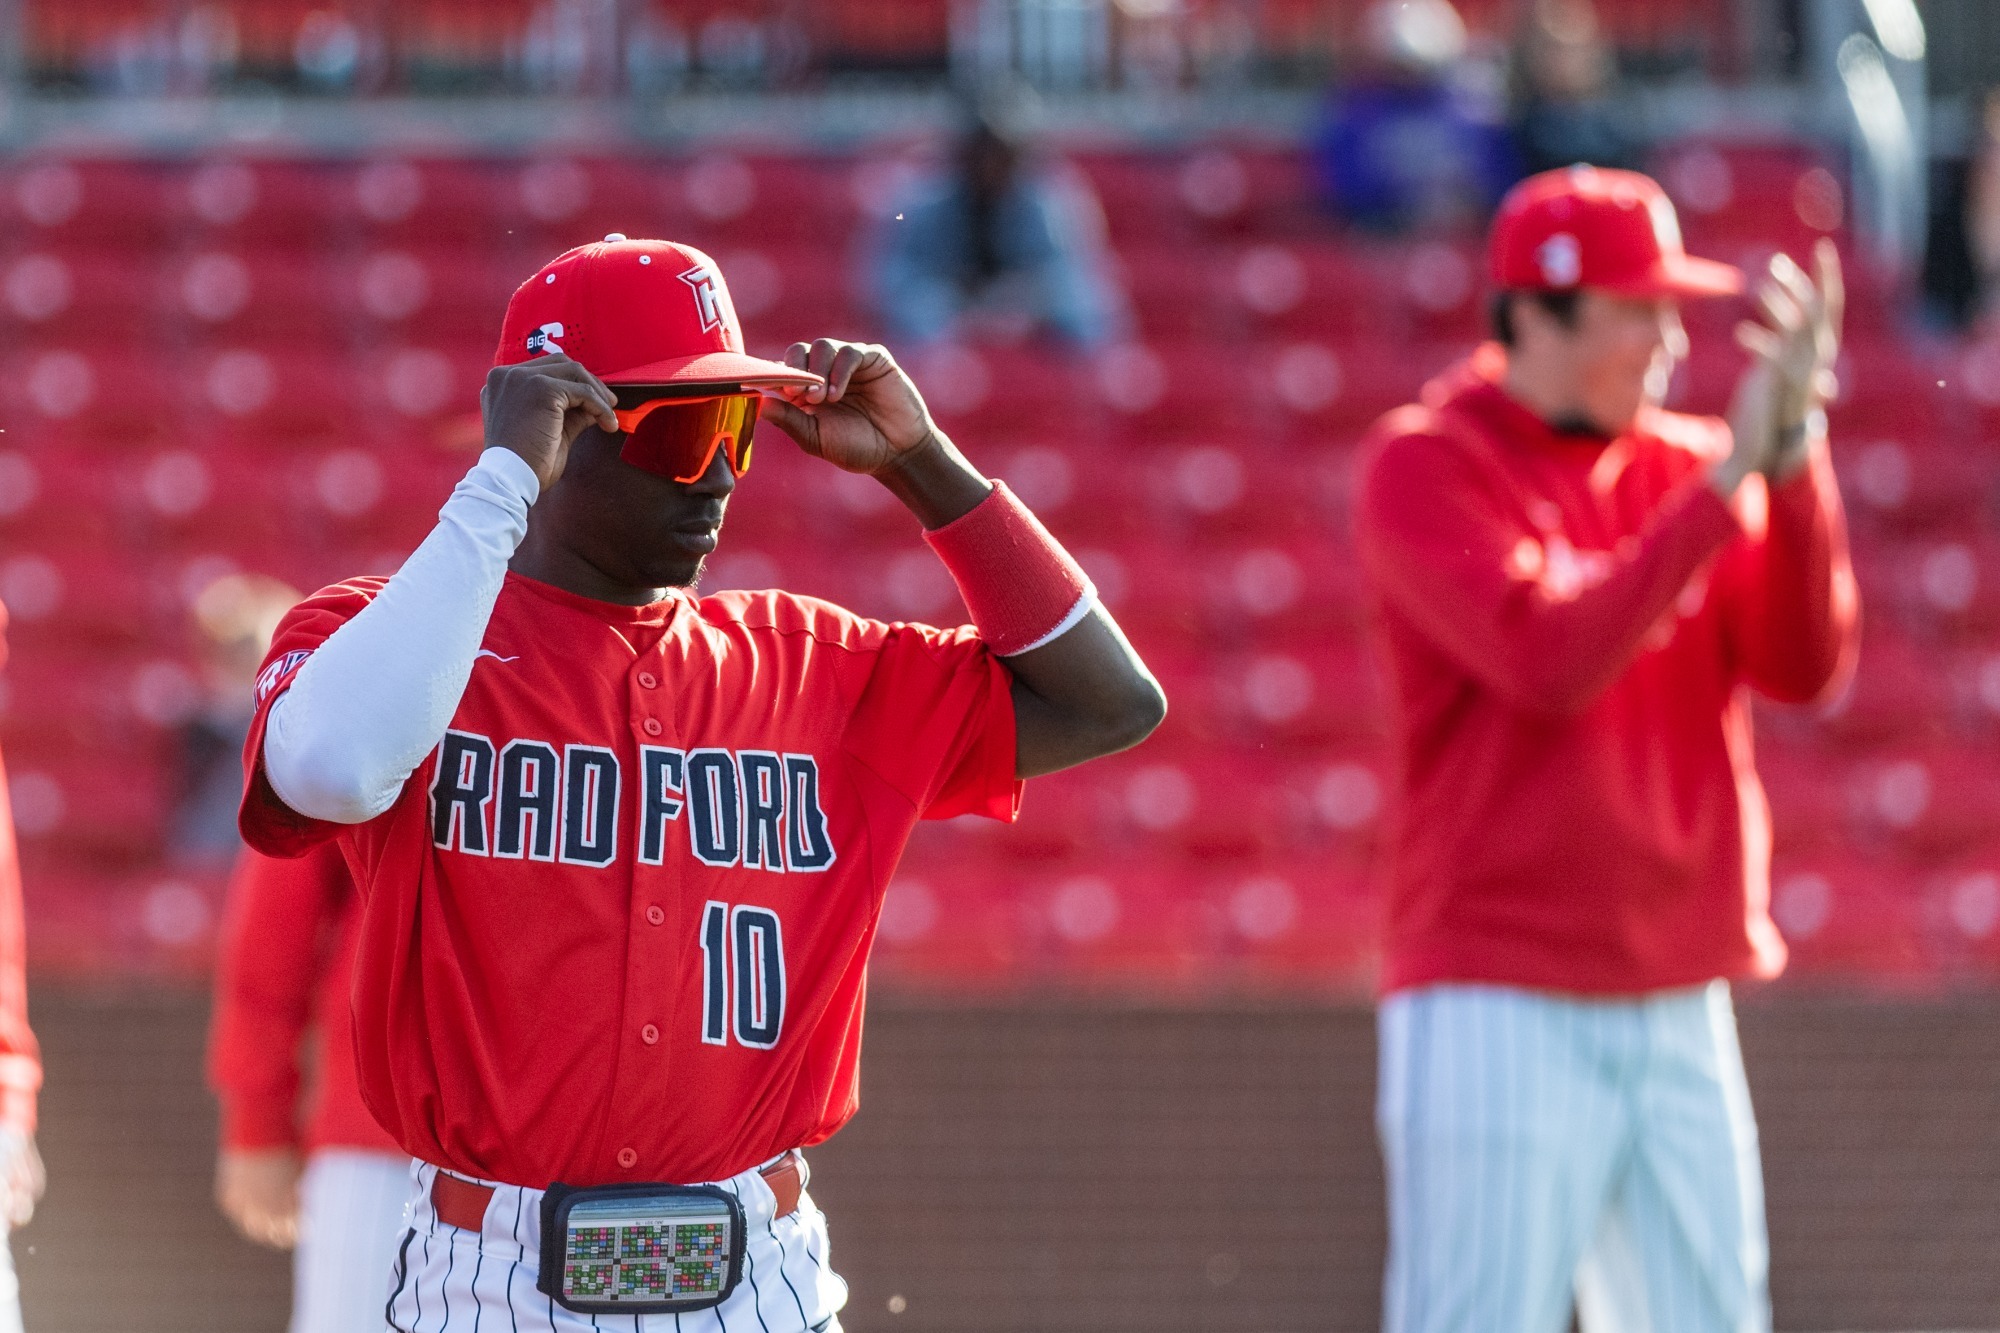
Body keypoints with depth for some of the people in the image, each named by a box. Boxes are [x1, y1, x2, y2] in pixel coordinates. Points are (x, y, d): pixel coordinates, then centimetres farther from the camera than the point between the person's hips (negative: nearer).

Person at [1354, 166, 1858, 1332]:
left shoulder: (1687, 467, 11)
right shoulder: (1428, 466, -5)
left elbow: (1804, 666, -1)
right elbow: (1550, 659, -20)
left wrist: (1796, 449, -13)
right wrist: (1728, 475, -17)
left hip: (1683, 1010, 6)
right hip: (1499, 1007, -6)